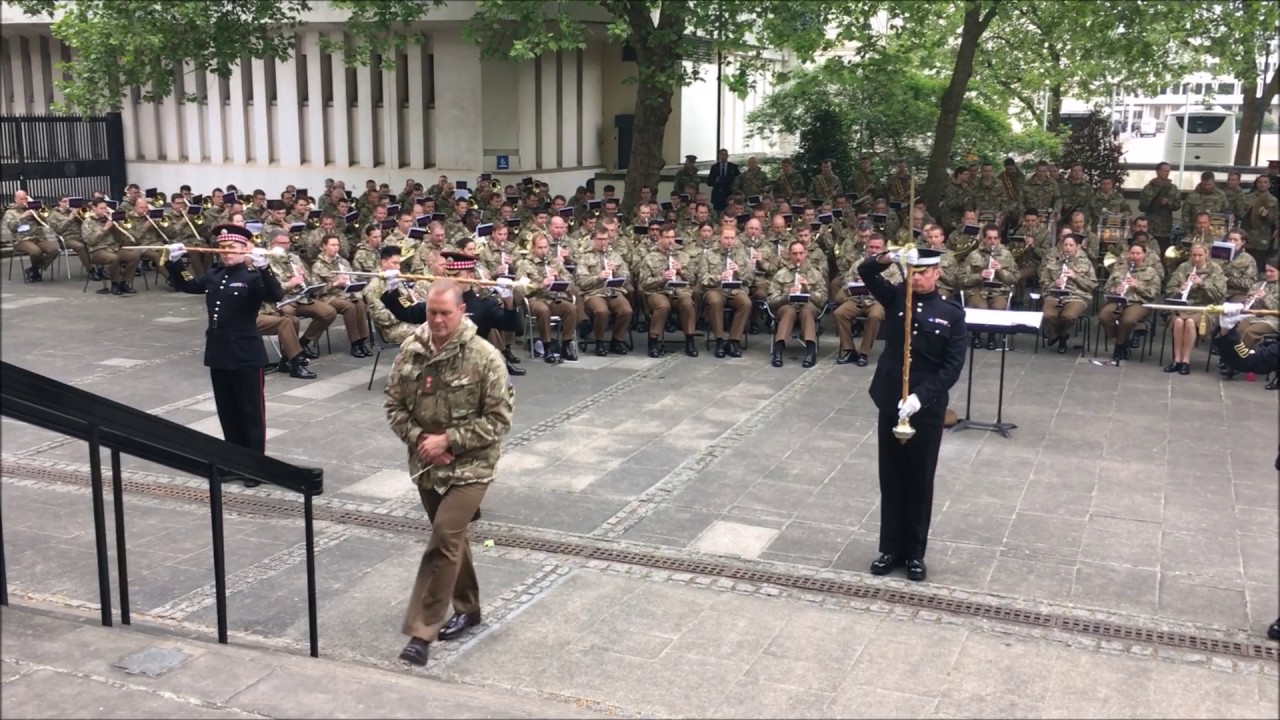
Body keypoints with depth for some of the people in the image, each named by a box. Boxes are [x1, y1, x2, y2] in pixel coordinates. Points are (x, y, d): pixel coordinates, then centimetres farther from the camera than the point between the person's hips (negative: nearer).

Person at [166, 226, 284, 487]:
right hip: (218, 353, 7)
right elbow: (185, 285, 23)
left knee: (251, 412, 1)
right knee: (227, 412, 15)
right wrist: (175, 262, 7)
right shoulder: (214, 275, 10)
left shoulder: (253, 276, -11)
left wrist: (263, 267, -41)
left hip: (246, 355, -7)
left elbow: (276, 296, -28)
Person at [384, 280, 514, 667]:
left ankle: (421, 631, -7)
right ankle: (467, 608, 36)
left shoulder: (485, 357, -16)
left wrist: (448, 440, -20)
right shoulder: (411, 349, -2)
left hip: (470, 465, -5)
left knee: (444, 539, -13)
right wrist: (417, 439, -12)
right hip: (426, 462, 5)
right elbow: (394, 404, 5)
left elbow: (499, 419, -15)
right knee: (450, 536, 17)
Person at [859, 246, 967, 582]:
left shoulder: (952, 314, -3)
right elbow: (865, 272, -5)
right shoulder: (897, 298, 4)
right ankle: (890, 548, 22)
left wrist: (921, 396, -21)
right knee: (891, 478, 11)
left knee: (920, 480, 8)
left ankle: (915, 553, 19)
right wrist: (888, 257, -24)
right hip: (890, 404, 2)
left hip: (928, 409, -2)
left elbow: (953, 366, -10)